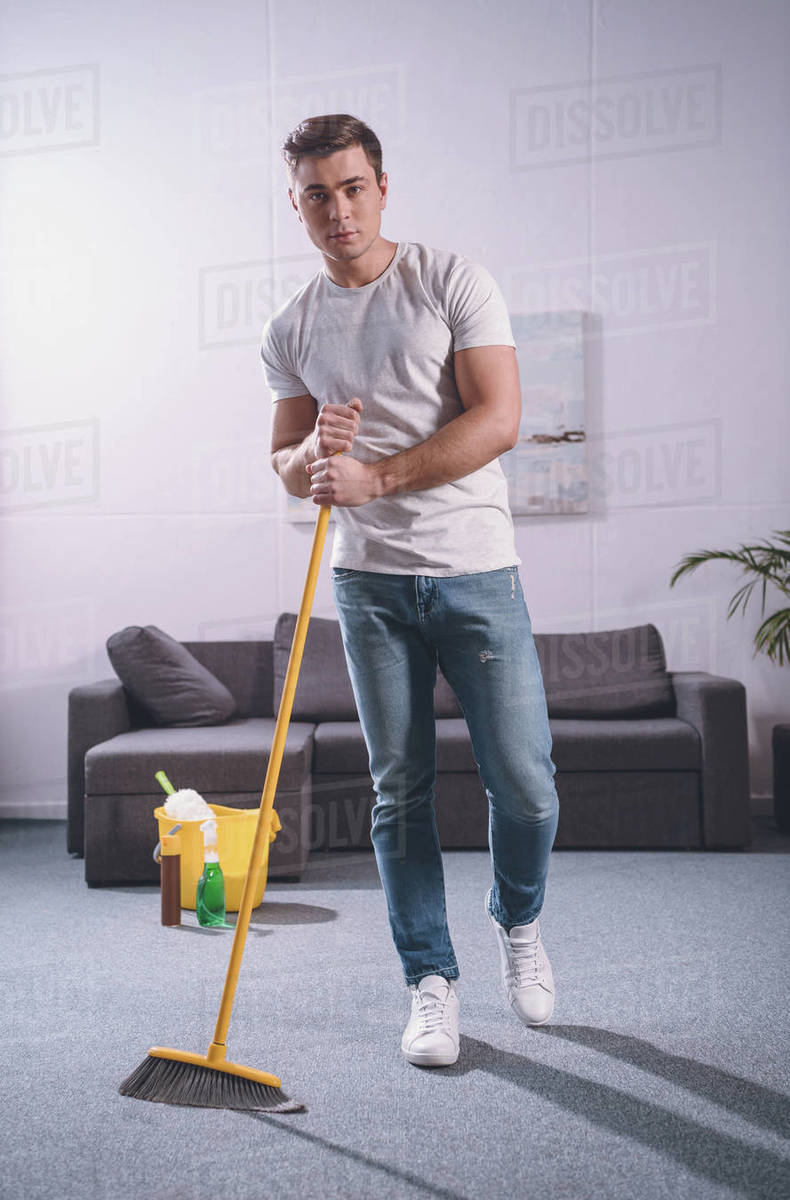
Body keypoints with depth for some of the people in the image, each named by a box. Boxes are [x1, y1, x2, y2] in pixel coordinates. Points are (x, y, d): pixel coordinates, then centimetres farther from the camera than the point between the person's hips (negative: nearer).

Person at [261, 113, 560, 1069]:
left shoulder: (452, 282, -2)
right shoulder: (290, 330, 9)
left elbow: (497, 419, -11)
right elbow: (286, 461, 13)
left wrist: (376, 474, -19)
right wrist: (314, 455, -11)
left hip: (476, 570, -2)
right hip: (370, 581, 3)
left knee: (524, 784, -3)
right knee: (400, 792, 4)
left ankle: (517, 921, 27)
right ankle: (432, 983, 18)